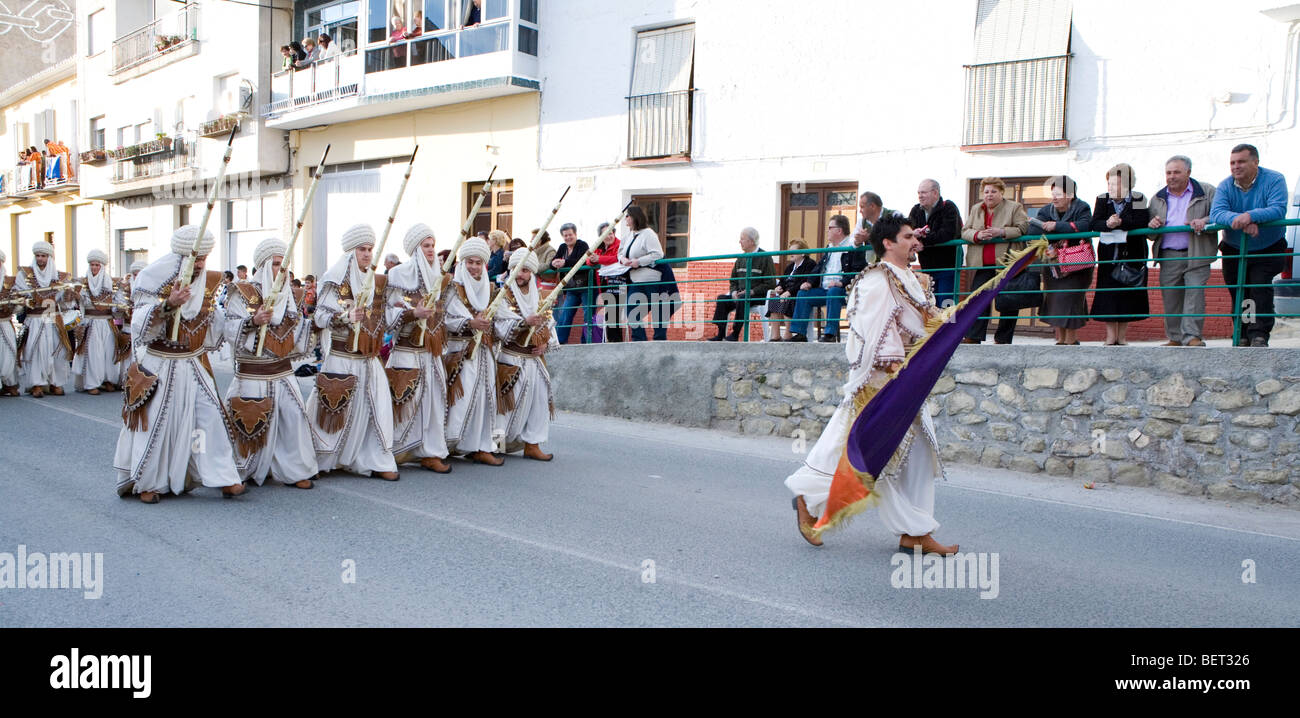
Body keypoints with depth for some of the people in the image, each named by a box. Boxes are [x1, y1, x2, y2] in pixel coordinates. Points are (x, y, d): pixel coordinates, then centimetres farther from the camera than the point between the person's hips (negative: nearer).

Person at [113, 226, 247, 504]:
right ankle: (147, 483, 17)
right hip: (160, 368, -4)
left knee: (210, 416, -2)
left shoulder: (207, 282, 4)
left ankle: (223, 477, 2)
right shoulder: (156, 283, -12)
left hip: (194, 366, 4)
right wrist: (168, 304, -30)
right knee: (156, 422, 2)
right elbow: (141, 328, -19)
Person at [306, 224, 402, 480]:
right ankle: (317, 461, 16)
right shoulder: (337, 281, -7)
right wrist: (344, 317, -30)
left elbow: (384, 316, 13)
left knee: (378, 408, 0)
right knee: (337, 410, 0)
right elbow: (319, 316, -13)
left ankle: (379, 462, 8)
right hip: (341, 358, -5)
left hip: (369, 358, 5)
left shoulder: (376, 281, 12)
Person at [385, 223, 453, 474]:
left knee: (434, 396, 2)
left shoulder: (439, 278, 15)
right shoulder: (399, 275, -4)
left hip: (432, 349, 6)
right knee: (409, 399, -6)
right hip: (407, 348, -6)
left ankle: (430, 452, 7)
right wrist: (414, 314, -21)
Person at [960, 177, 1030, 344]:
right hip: (982, 264, 3)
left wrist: (1001, 232, -18)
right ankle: (973, 337, -6)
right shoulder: (975, 210, 15)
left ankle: (1003, 339, 9)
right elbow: (964, 231, 10)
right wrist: (977, 235, -12)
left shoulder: (1014, 208, 3)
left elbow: (1024, 228, -6)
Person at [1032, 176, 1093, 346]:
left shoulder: (1082, 208, -6)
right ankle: (1060, 339, 15)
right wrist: (1047, 247, -28)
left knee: (1070, 297, -11)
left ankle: (1071, 340, -2)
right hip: (1053, 266, 4)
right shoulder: (1046, 211, 3)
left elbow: (1084, 226, -26)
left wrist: (1057, 226, -26)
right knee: (1054, 299, 4)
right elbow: (1032, 231, -12)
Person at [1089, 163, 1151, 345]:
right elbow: (1095, 224, -5)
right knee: (1108, 293, -1)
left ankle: (1122, 336, 10)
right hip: (1109, 253, 2)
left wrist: (1121, 222, -27)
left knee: (1127, 294, 1)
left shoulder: (1138, 199, -2)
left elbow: (1142, 222, -15)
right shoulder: (1102, 199, 4)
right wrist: (1107, 224, -26)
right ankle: (1111, 336, 4)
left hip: (1132, 254, -1)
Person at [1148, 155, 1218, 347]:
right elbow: (1150, 235, 21)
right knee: (1170, 297, 4)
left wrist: (1205, 222, -19)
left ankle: (1192, 337, -11)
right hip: (1168, 256, 4)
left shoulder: (1207, 192, 6)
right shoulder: (1157, 199, 17)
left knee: (1194, 293, -12)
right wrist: (1152, 225, -2)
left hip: (1196, 255, -3)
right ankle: (1175, 338, 13)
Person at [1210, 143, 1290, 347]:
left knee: (1260, 288, -16)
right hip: (1234, 251, 3)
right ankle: (1243, 335, 16)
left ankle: (1260, 335, -15)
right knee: (1238, 293, 6)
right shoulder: (1225, 186, -3)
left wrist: (1250, 216, -43)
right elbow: (1216, 212, -20)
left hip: (1267, 250, -3)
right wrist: (1237, 220, -41)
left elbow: (1278, 209, -26)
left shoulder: (1274, 180, -11)